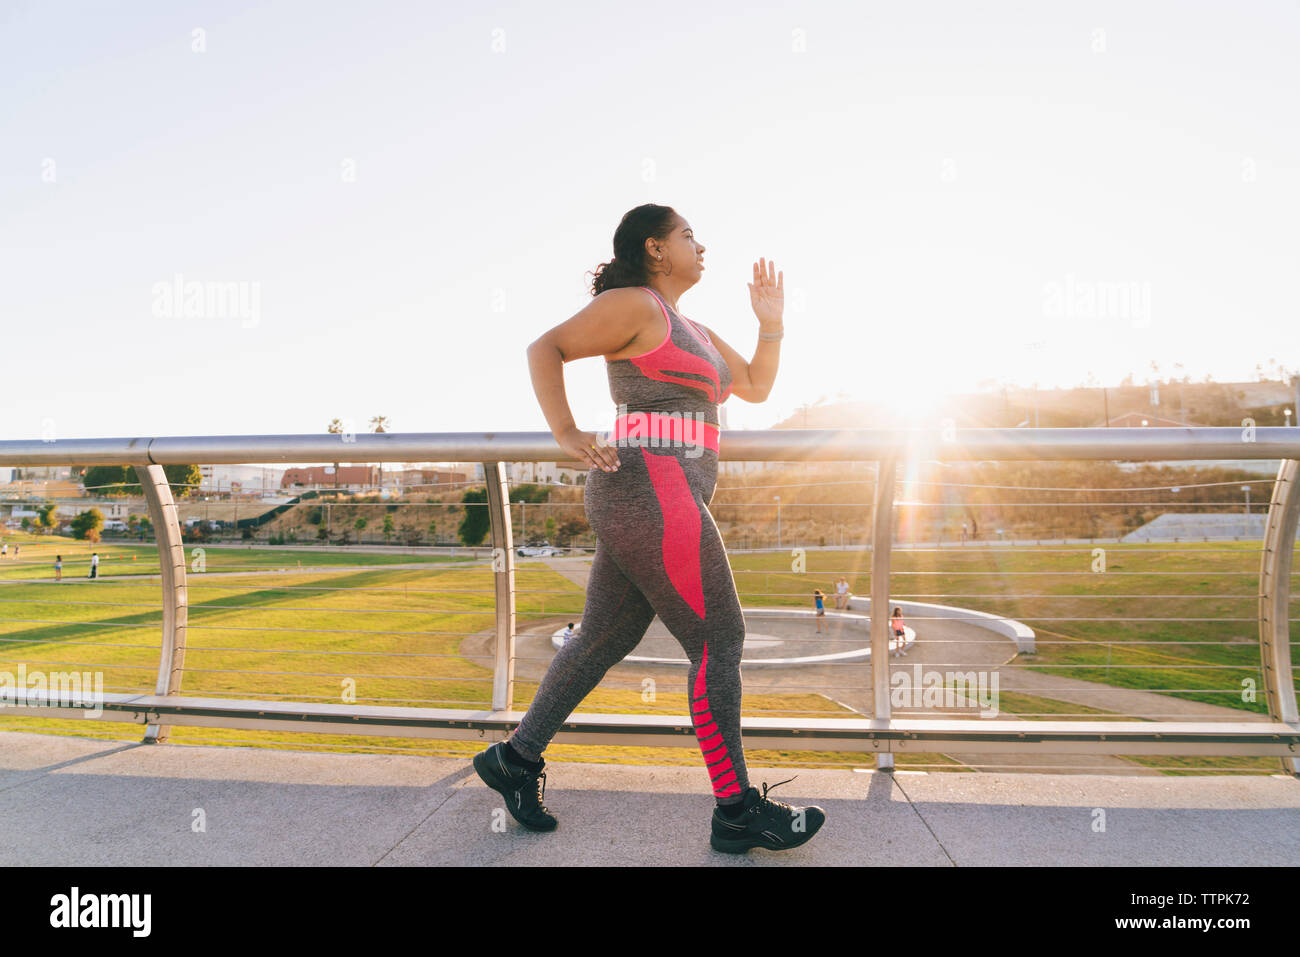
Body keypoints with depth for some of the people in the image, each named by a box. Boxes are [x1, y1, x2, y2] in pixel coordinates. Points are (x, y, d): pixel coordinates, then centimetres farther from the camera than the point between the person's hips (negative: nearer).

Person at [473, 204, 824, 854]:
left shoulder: (691, 331, 25)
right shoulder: (634, 304, -2)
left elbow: (756, 387, 28)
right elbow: (546, 348, -8)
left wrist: (771, 323, 17)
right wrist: (565, 434, -18)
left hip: (641, 506, 10)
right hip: (651, 491, -10)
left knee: (604, 639, 13)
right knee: (719, 642, -5)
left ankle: (515, 758, 23)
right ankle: (736, 810, 6)